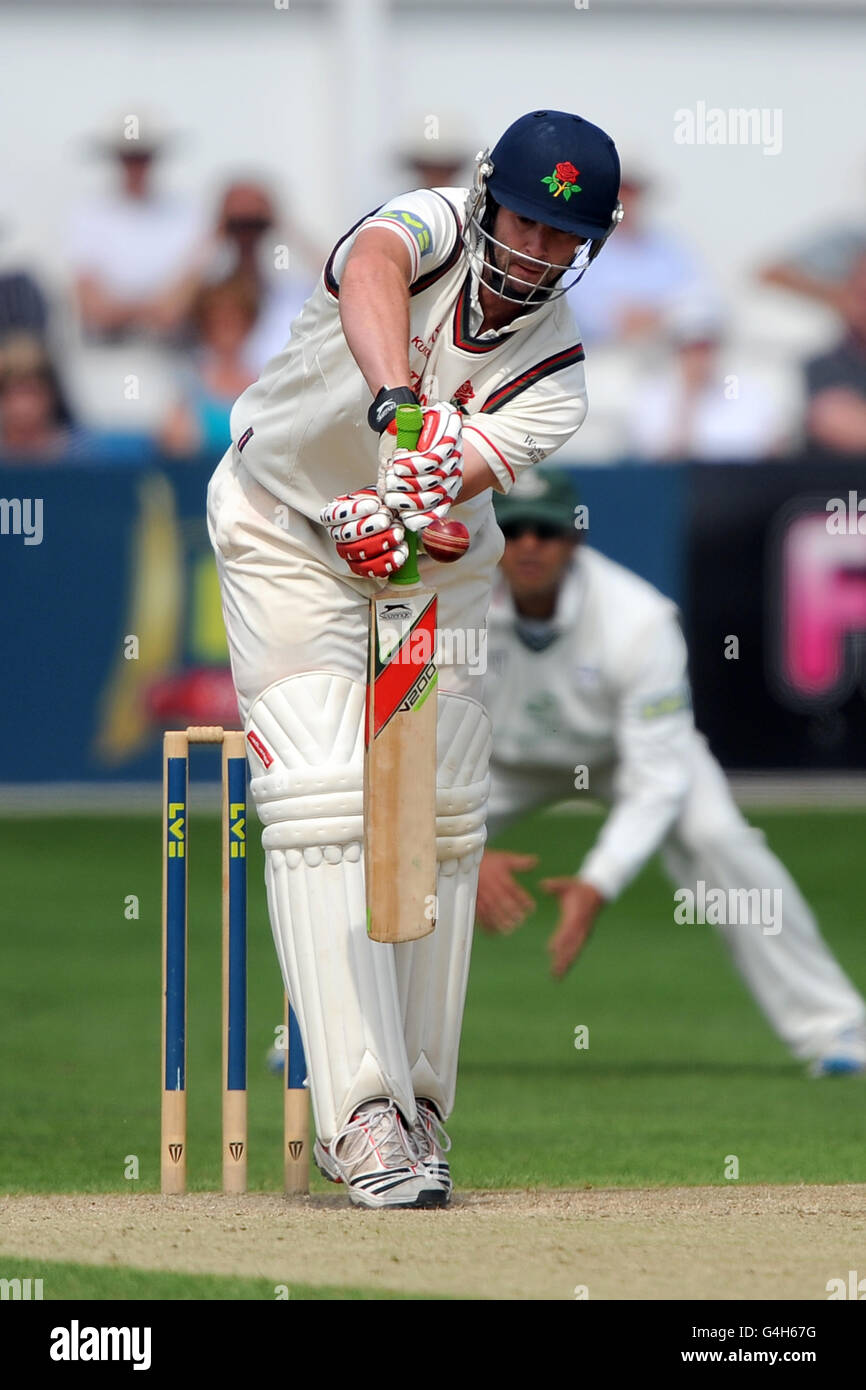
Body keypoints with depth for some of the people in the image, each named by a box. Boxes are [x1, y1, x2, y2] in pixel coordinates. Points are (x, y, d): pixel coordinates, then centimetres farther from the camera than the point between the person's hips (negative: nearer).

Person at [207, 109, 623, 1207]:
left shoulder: (555, 376, -14)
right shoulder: (432, 229, -21)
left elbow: (472, 466, -31)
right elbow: (371, 273, -46)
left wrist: (409, 514, -53)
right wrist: (399, 404, -65)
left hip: (432, 566, 4)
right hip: (285, 538, -4)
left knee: (441, 817, 1)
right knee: (325, 804, -16)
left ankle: (415, 1103, 15)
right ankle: (364, 1117, -25)